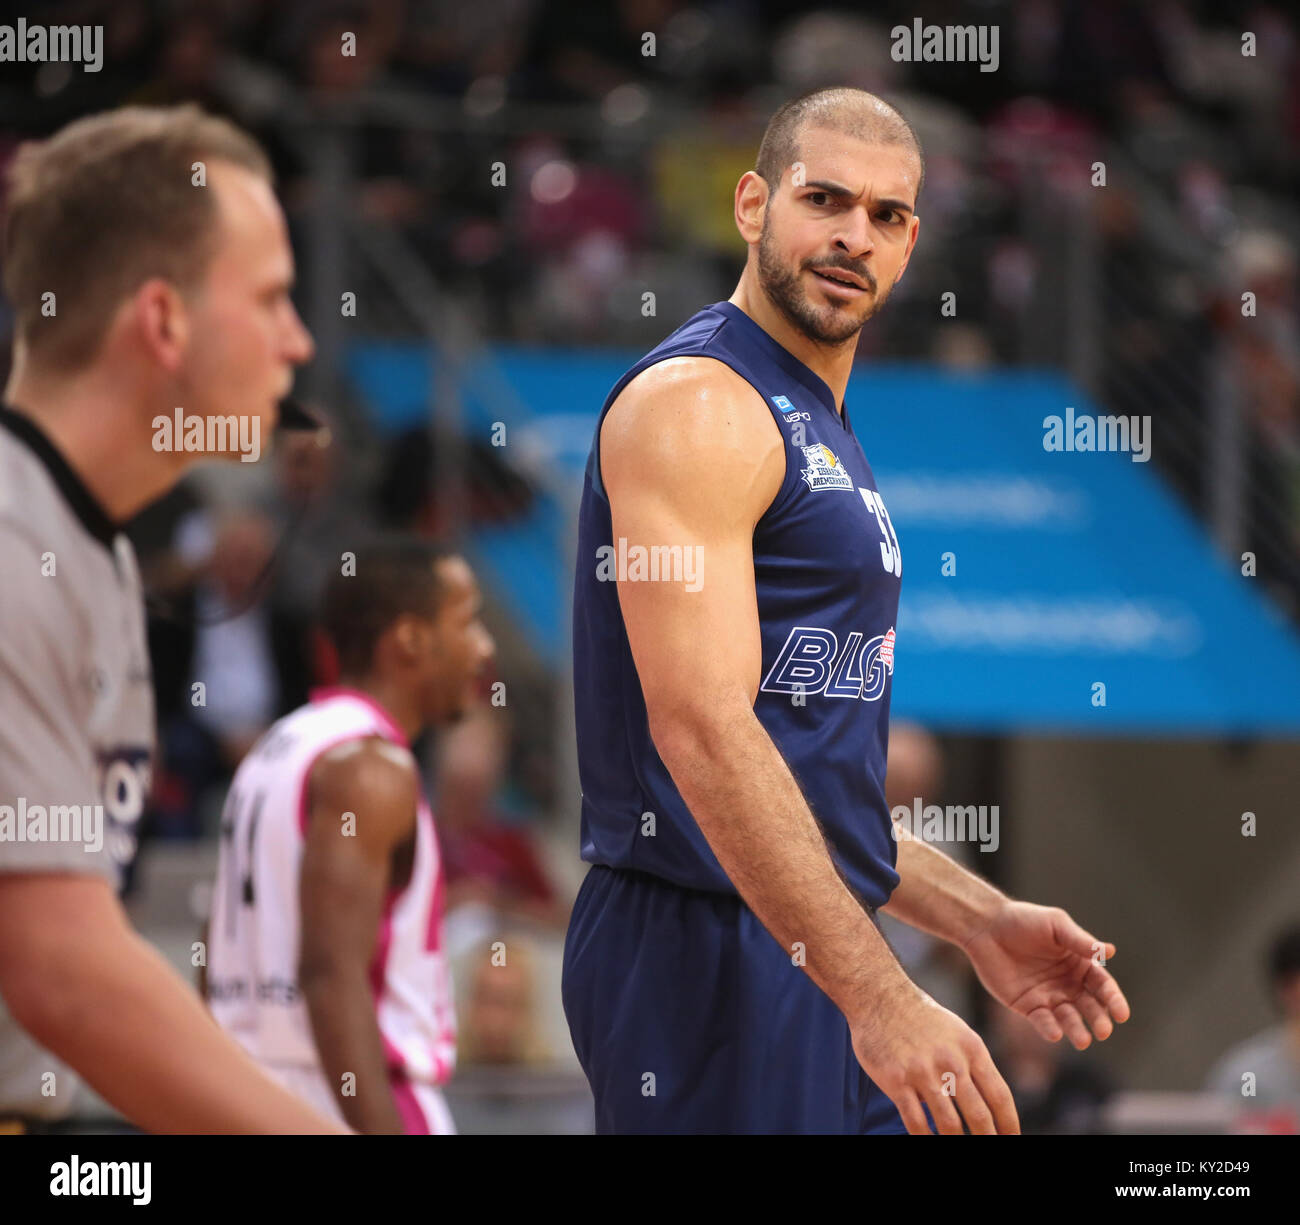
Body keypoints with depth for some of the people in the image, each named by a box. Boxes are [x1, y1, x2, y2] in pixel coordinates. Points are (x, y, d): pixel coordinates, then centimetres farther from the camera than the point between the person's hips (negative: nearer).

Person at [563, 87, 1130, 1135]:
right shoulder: (696, 404, -11)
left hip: (813, 956, 10)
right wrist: (879, 997, -27)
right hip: (714, 961, -10)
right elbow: (704, 731, -23)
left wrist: (979, 922, 17)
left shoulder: (822, 434, 20)